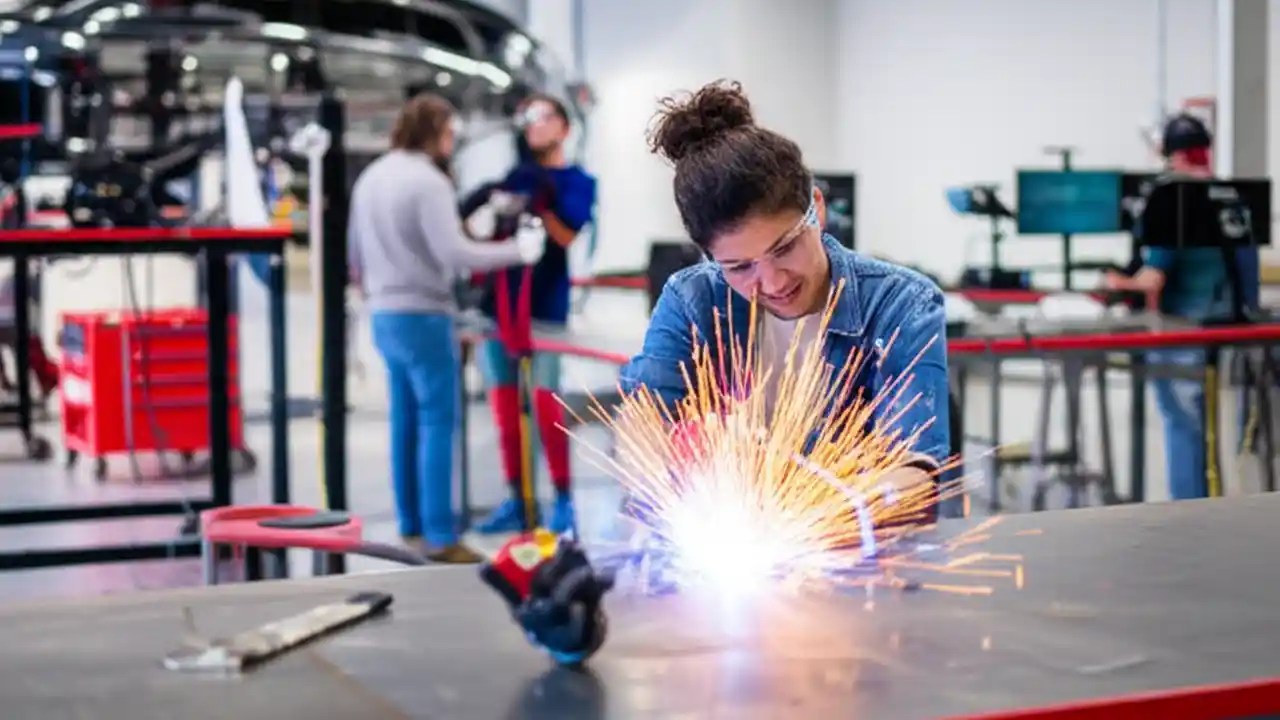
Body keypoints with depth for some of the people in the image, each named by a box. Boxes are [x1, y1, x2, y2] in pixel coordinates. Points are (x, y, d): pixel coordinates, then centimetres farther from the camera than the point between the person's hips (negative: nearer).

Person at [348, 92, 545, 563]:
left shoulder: (370, 178, 12)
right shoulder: (428, 181, -16)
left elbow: (356, 254, 18)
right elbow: (454, 253, -22)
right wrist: (518, 251, -14)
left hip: (383, 315, 9)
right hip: (422, 316, -9)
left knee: (406, 421, 14)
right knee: (437, 422, -5)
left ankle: (411, 525, 20)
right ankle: (439, 537, -6)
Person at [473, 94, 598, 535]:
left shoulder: (578, 181, 4)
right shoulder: (512, 173, 16)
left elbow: (567, 237, -9)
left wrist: (539, 205, -24)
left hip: (544, 304, -4)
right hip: (498, 298, 4)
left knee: (545, 400, -8)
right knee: (504, 402, 6)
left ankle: (563, 499, 1)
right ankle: (516, 498, 13)